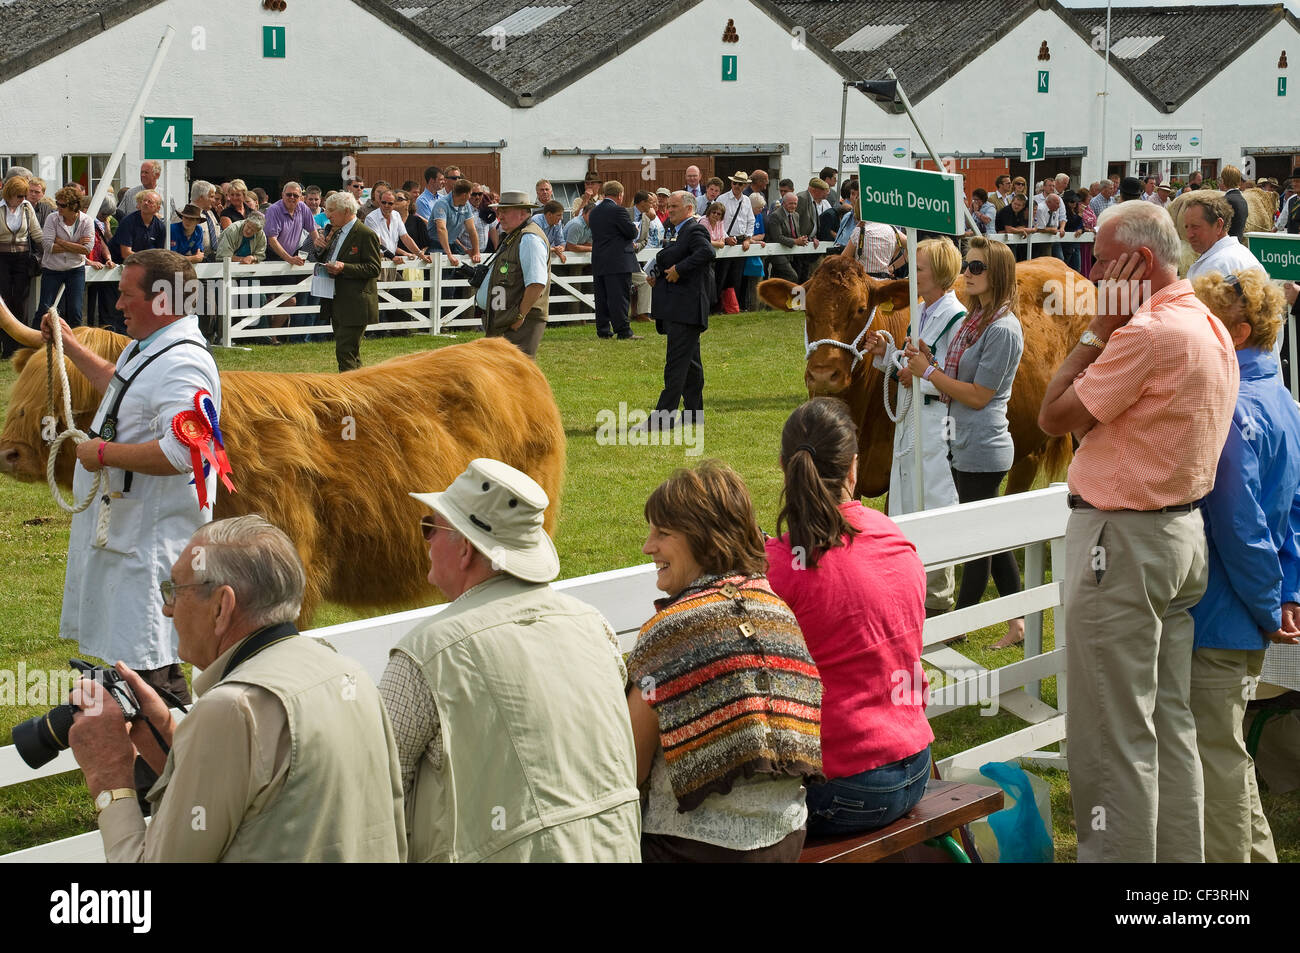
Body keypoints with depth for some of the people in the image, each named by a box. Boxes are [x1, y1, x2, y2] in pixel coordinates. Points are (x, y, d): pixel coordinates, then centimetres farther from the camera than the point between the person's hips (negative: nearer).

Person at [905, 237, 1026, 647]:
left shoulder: (1003, 329, -18)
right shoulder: (974, 320, 11)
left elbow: (977, 396, -18)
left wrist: (928, 372, -11)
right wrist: (927, 361, -1)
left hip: (983, 450, -10)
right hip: (965, 447, 10)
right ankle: (1018, 624, 20)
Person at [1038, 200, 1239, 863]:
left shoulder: (1149, 332, -21)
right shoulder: (1210, 328, 11)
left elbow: (1054, 416, -15)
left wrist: (1100, 324, -12)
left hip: (1122, 538, -10)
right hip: (1183, 533, 10)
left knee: (1111, 733, -3)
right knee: (1169, 722, 15)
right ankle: (1178, 853, 22)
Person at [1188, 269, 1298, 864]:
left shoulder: (1229, 409, -22)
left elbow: (1237, 525, -23)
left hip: (1219, 615, -10)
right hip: (1247, 618, 10)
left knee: (1216, 758, 1)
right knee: (1224, 751, 21)